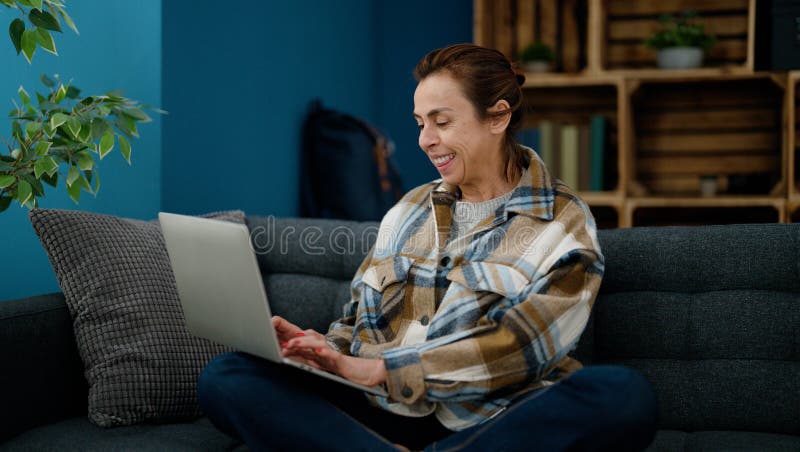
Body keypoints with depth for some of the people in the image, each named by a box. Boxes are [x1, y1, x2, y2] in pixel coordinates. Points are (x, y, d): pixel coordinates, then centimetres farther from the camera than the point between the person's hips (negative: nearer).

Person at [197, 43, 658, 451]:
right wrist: (325, 350, -7)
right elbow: (361, 320, 17)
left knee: (627, 395, -34)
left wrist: (383, 369, -19)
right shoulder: (410, 210, 18)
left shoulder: (564, 222, 3)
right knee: (224, 378, -15)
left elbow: (518, 345, -12)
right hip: (388, 412, 4)